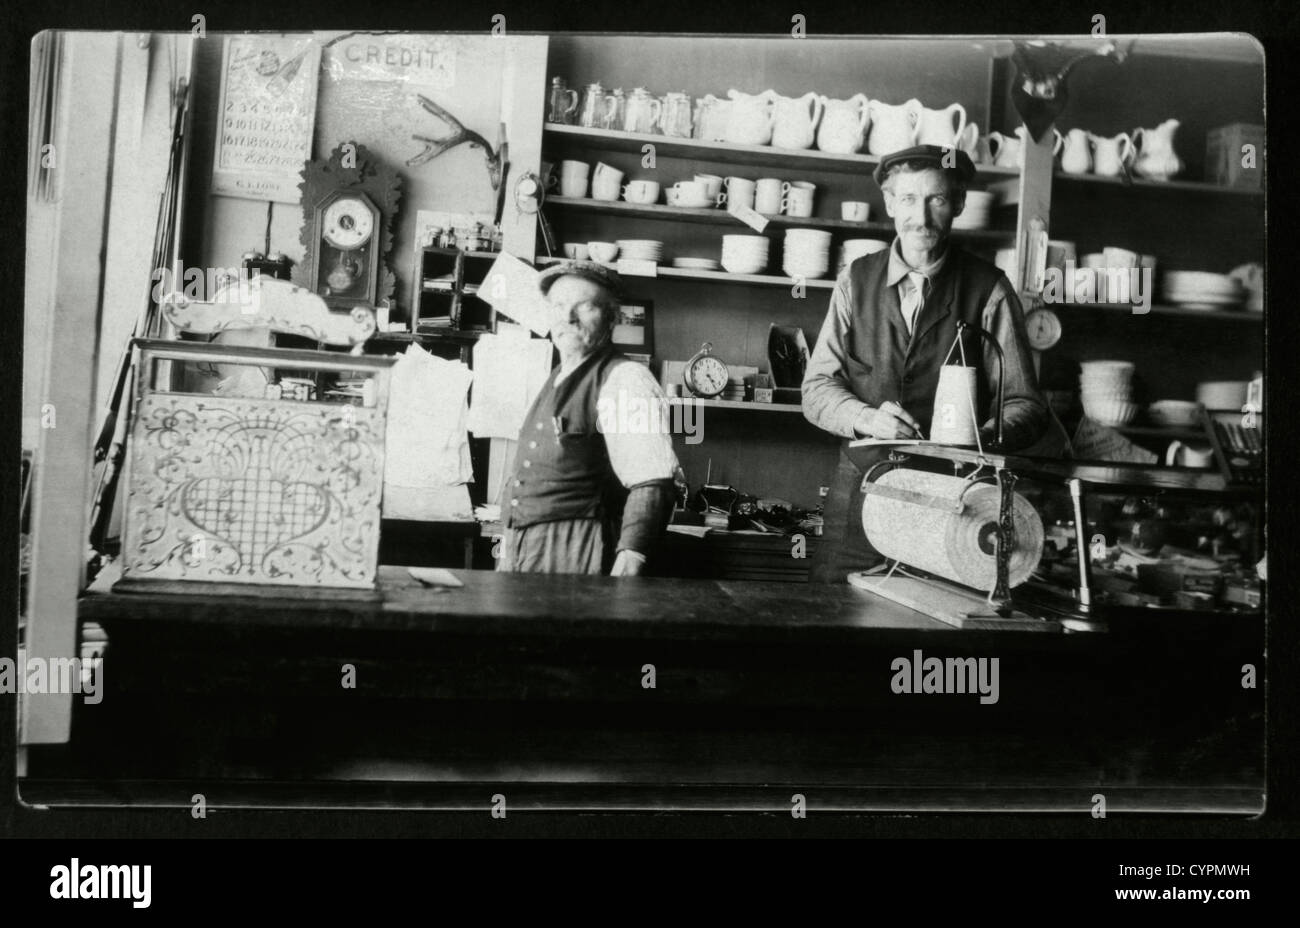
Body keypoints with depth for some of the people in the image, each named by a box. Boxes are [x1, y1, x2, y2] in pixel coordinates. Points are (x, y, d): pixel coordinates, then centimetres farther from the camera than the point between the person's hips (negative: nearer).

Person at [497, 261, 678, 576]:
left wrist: (628, 564, -27)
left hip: (578, 556, -7)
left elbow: (652, 485, -19)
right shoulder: (556, 380, 17)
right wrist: (511, 538, 19)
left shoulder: (625, 380, -10)